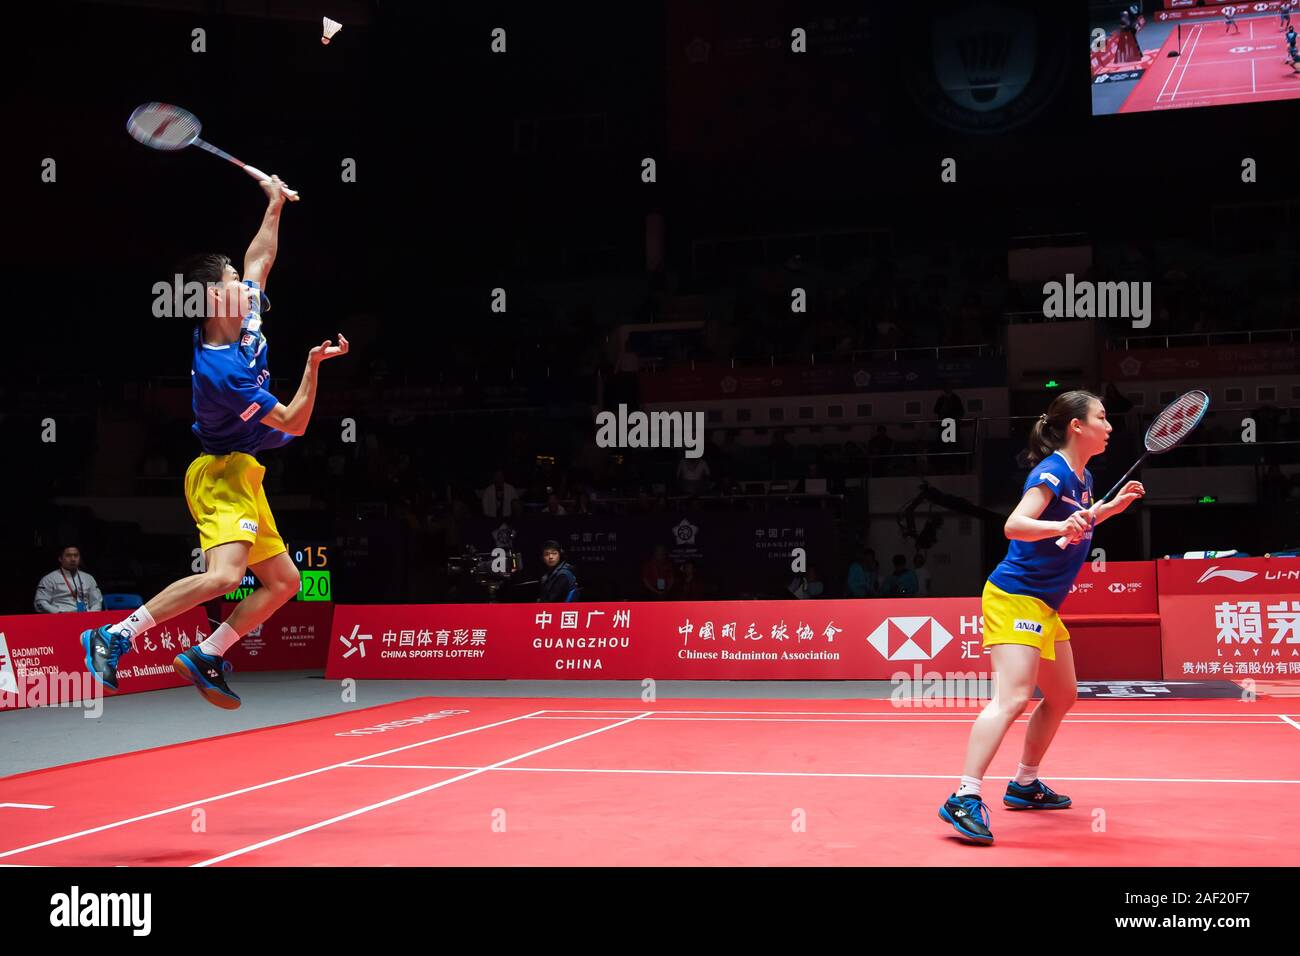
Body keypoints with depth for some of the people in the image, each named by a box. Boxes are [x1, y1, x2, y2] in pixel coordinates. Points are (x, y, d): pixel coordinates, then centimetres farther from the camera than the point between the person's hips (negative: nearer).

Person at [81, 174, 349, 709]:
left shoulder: (243, 320, 2)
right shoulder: (219, 370, -24)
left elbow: (259, 258, 21)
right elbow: (295, 423, -17)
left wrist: (275, 204, 22)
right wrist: (313, 364, -22)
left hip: (243, 477, 10)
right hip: (220, 473, -10)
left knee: (283, 582, 8)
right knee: (223, 574, -29)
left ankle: (206, 656, 10)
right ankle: (113, 636, -19)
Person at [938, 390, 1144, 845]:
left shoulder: (1082, 478, 13)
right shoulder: (1052, 472, -16)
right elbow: (1015, 525, -28)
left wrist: (1113, 507, 20)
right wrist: (1061, 526, -44)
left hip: (1044, 606, 10)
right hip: (1015, 597, -10)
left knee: (1062, 696, 20)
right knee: (1012, 697, -22)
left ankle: (1025, 785, 33)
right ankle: (965, 799, -25)